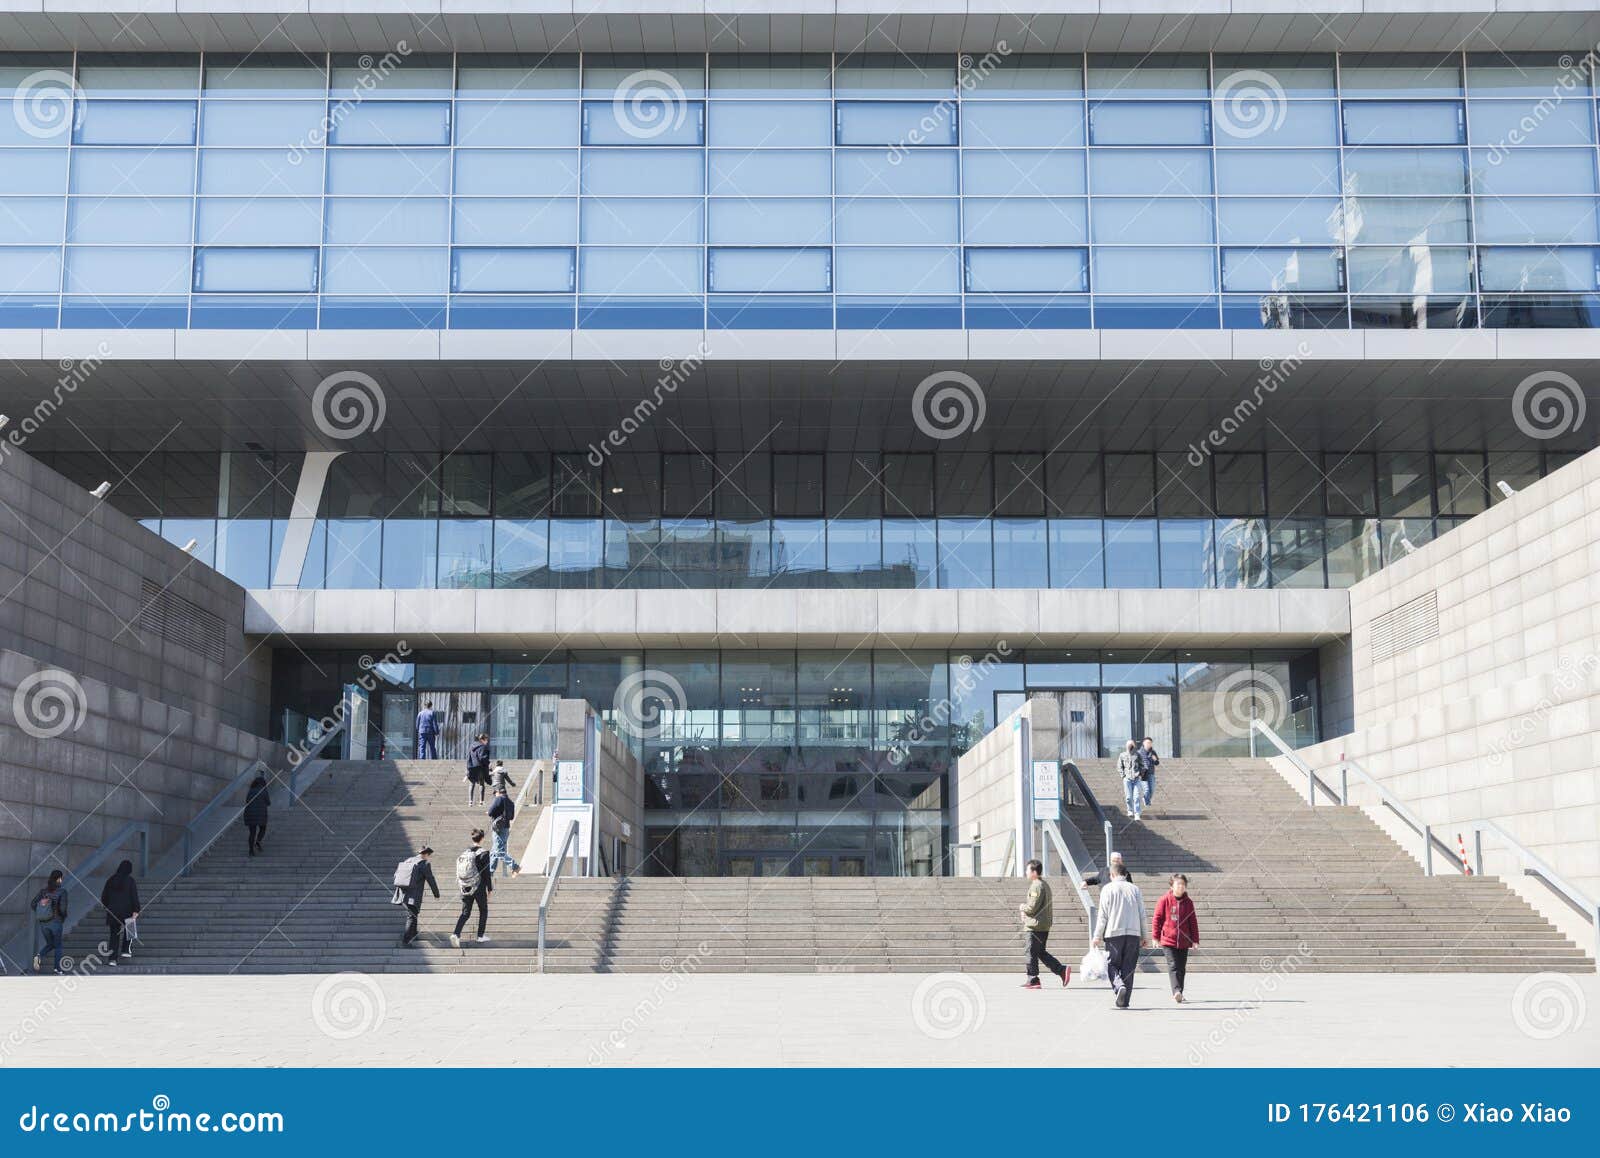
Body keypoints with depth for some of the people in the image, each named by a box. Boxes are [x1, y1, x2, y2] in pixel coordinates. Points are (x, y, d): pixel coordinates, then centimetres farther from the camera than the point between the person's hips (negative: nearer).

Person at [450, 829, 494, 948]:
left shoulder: (464, 852, 5)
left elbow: (459, 871, 10)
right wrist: (490, 889, -2)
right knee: (483, 911, 15)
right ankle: (480, 936, 18)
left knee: (465, 913, 7)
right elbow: (488, 872, -10)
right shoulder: (484, 853, -11)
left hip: (465, 888, 4)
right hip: (479, 888, -4)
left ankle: (456, 934, -11)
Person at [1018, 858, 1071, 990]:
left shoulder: (1036, 886, -16)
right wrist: (1026, 910, 12)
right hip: (1045, 925, 10)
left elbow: (1032, 907, -21)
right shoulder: (1045, 885, 17)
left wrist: (1022, 907, 0)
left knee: (1031, 953, -1)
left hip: (1036, 926, -10)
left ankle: (1033, 980, 4)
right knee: (1041, 952, 16)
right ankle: (1062, 970, 8)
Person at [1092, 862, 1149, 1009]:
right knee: (1128, 968, 7)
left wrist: (1098, 936, 1)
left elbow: (1103, 915, -3)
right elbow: (1142, 915, 10)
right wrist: (1143, 936, 16)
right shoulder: (1134, 889, 11)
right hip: (1133, 933, 3)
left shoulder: (1108, 889, 2)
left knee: (1112, 965, 7)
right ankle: (1124, 1001, 5)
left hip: (1114, 933, -3)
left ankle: (1119, 986, -20)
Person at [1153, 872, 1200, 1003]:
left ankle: (1178, 994, 19)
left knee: (1181, 968, 9)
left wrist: (1195, 940, 6)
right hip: (1168, 940, -3)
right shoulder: (1164, 900, -3)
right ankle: (1177, 991, -24)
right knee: (1173, 966, -15)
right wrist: (1156, 937, -1)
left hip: (1184, 942, 4)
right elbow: (1157, 918, 0)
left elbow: (1193, 922, 9)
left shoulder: (1188, 902, 5)